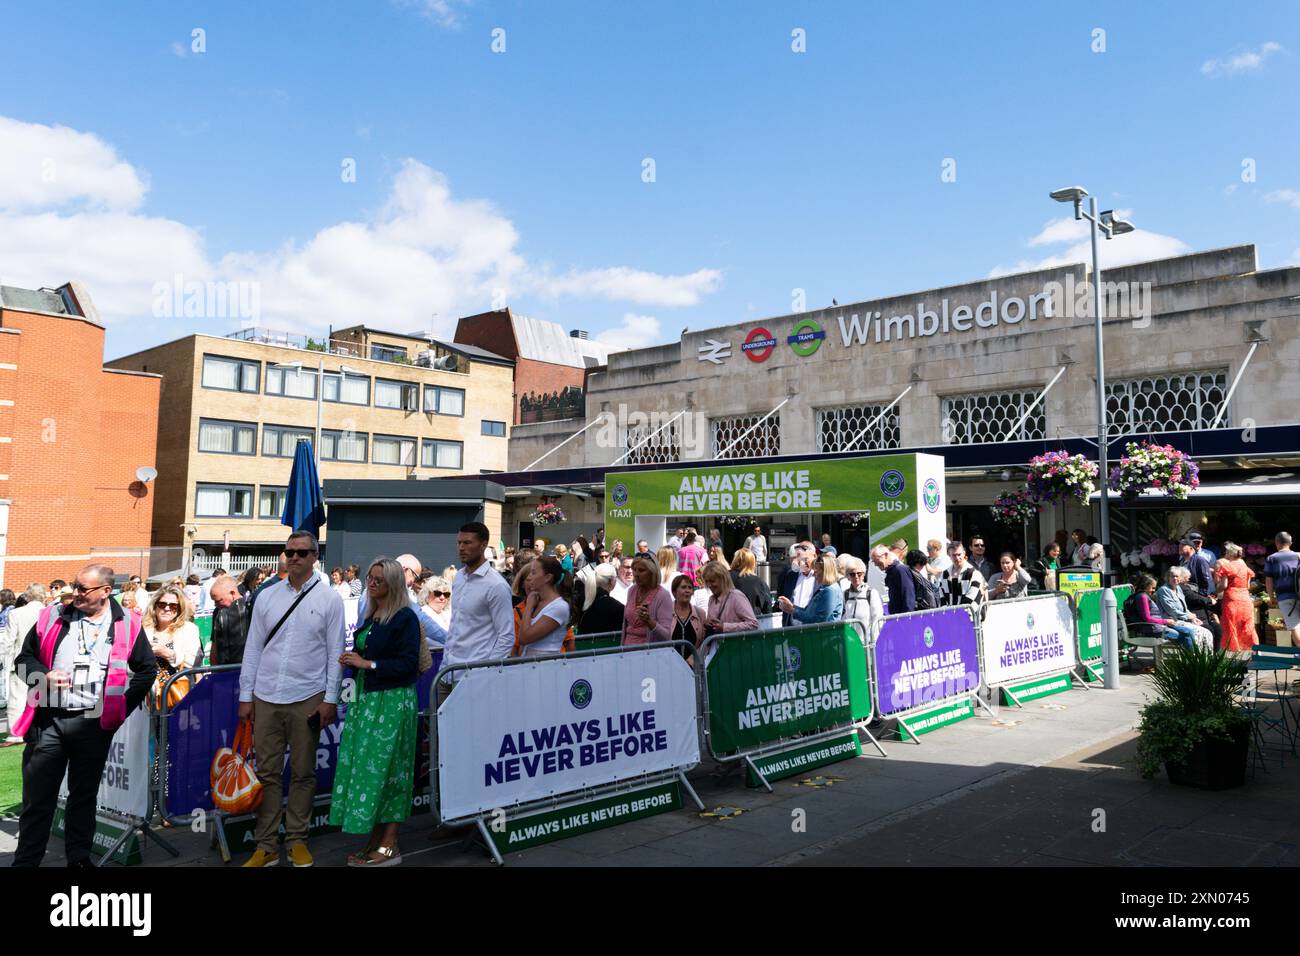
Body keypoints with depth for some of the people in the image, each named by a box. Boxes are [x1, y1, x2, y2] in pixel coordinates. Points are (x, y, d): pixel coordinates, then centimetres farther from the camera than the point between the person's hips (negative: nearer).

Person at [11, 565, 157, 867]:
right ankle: (26, 860, 17)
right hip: (48, 720, 0)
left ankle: (79, 857, 26)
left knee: (84, 795, 13)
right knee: (37, 797, 5)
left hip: (94, 723, 0)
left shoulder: (126, 624, -1)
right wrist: (44, 675, -9)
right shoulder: (52, 616, 2)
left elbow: (147, 670, 7)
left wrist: (122, 706, 2)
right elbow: (25, 657, 11)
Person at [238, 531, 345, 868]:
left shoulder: (329, 599, -1)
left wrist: (330, 699, -5)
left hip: (307, 698, -2)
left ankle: (297, 841, 21)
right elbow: (253, 648, 9)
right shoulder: (266, 596, 7)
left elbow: (335, 652, -1)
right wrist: (246, 695, 6)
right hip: (266, 698, 2)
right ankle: (266, 846, 16)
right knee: (267, 772, 7)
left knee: (303, 773, 7)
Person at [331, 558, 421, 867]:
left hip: (392, 701, -8)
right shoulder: (371, 617, 13)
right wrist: (351, 659, 3)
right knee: (364, 768, 8)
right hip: (366, 699, 8)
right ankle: (374, 841, 17)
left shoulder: (405, 618, -11)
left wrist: (368, 663, -17)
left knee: (385, 769, -4)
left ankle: (389, 846, 6)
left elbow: (408, 664, -17)